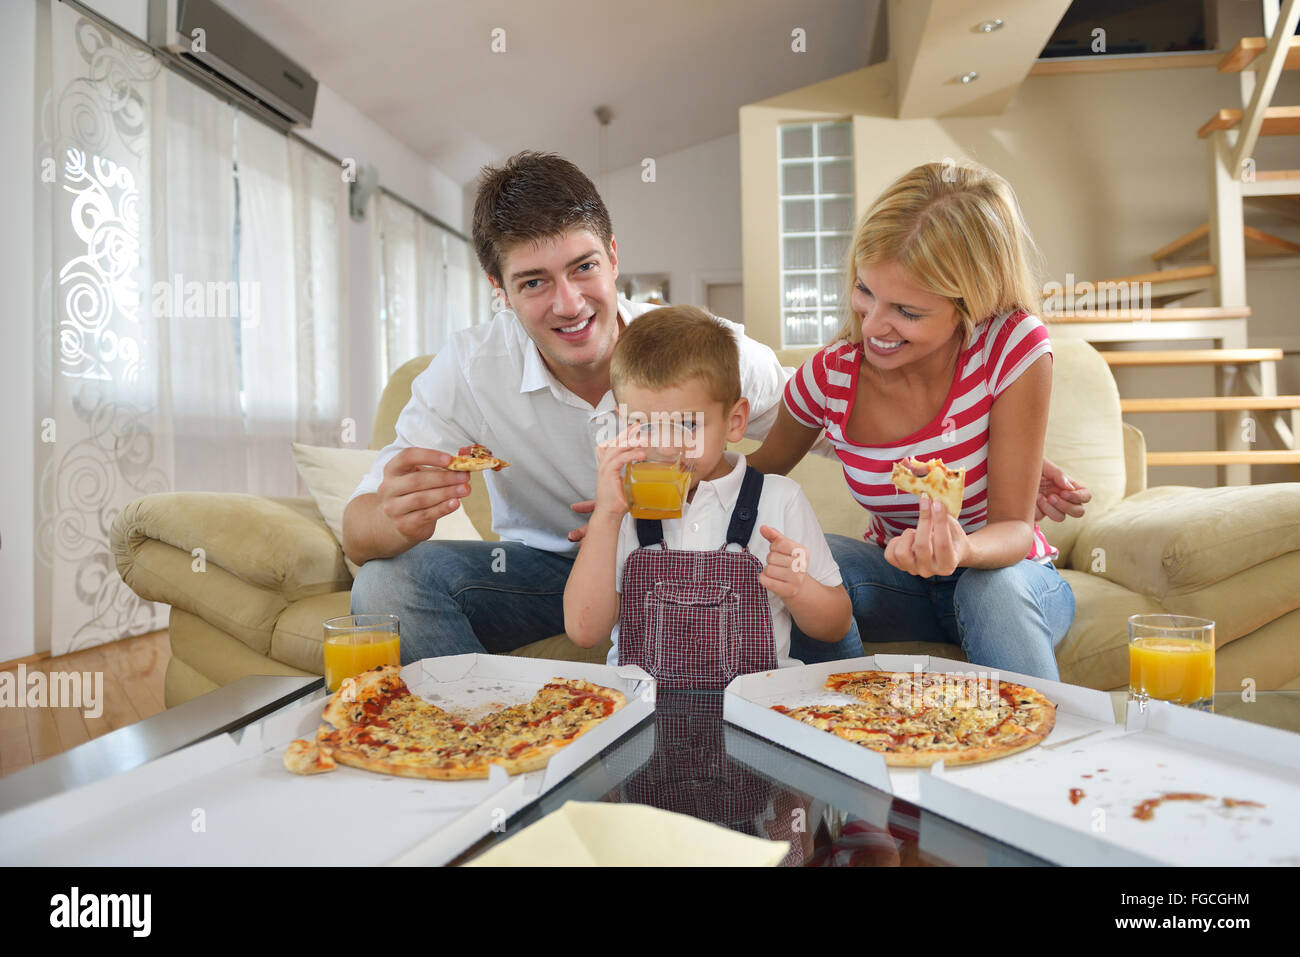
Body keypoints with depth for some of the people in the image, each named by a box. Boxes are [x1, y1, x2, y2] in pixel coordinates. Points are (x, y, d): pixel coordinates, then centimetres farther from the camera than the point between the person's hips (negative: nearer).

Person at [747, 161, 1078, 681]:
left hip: (1011, 579, -1)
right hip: (901, 589, 2)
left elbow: (1013, 526, -22)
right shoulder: (829, 377, -16)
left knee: (993, 586, -35)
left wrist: (962, 551, -45)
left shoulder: (1015, 347, -23)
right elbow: (762, 468, 3)